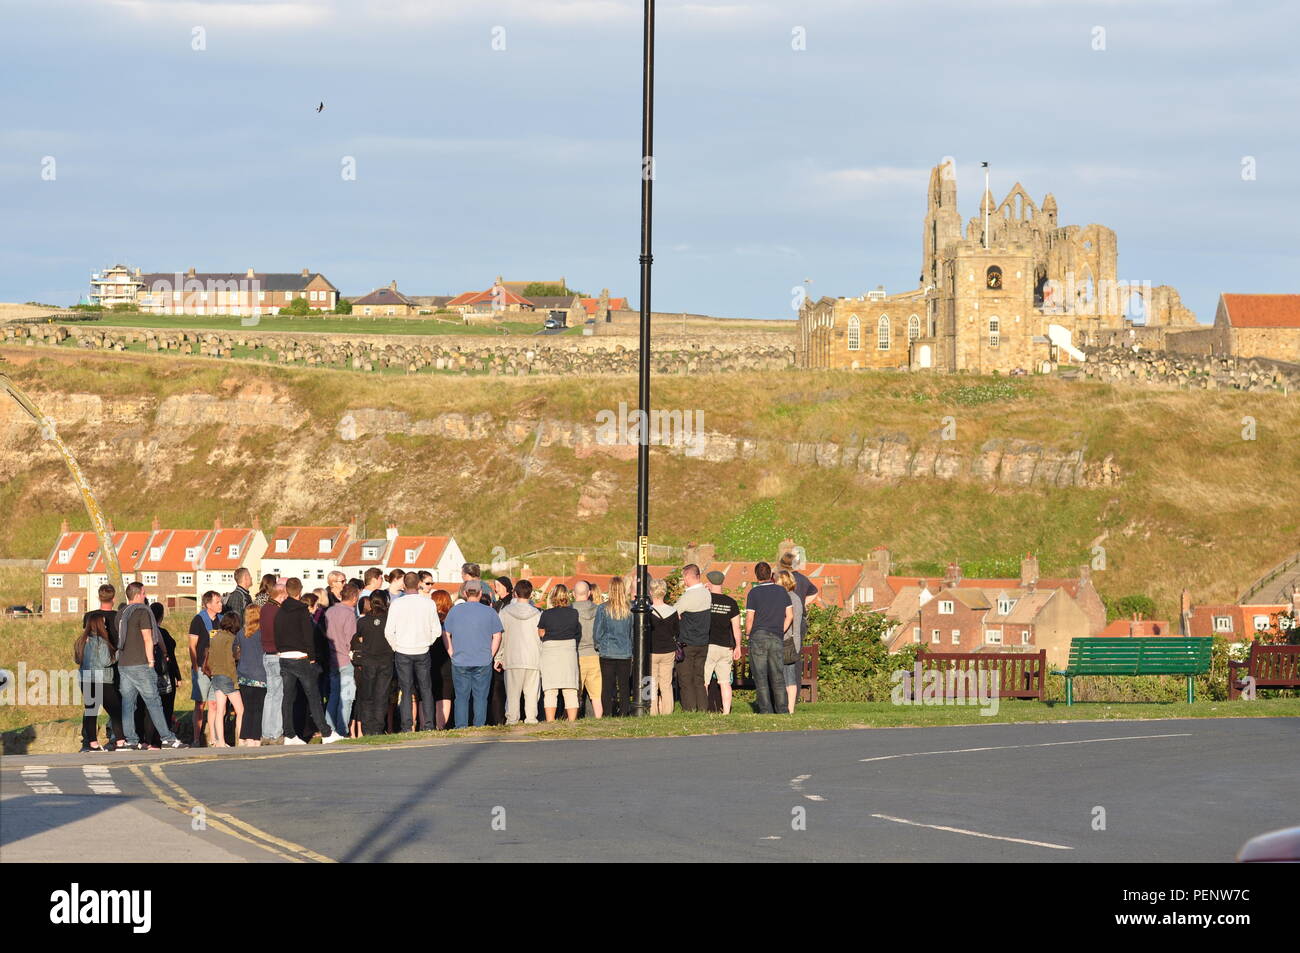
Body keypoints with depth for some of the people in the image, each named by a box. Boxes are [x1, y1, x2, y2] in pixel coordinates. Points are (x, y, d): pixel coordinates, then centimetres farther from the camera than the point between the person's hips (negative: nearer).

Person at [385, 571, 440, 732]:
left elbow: (389, 632, -8)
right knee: (426, 690, 9)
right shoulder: (429, 604, -3)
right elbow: (437, 630, 1)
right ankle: (428, 726, 5)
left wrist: (396, 647, 8)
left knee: (406, 690, 2)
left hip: (402, 652, -1)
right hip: (423, 652, 1)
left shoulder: (396, 604, -8)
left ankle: (407, 727, -2)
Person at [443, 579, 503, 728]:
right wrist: (490, 656, 7)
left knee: (461, 697, 5)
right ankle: (480, 727, 0)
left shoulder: (454, 611, 3)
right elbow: (497, 636, 1)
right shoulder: (489, 612, 1)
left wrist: (452, 654, 10)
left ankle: (461, 727, 2)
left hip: (460, 662, 1)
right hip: (483, 663, -1)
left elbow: (445, 634, 6)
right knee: (481, 697, 3)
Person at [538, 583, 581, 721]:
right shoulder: (574, 613, -2)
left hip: (550, 651, -1)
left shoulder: (546, 614, -6)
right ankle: (572, 721, 4)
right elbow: (578, 632, 8)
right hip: (569, 650, 1)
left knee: (550, 692, 1)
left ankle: (550, 722, -4)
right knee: (570, 691, 6)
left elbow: (540, 634, 4)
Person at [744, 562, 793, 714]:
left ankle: (766, 710, -5)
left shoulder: (753, 593, -3)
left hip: (758, 637, -4)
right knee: (778, 676, 8)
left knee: (760, 677, -1)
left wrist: (748, 634, 8)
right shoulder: (782, 592, 9)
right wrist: (780, 632, 12)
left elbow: (749, 619, -7)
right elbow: (790, 616, 7)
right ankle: (782, 710, 4)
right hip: (776, 638, 4)